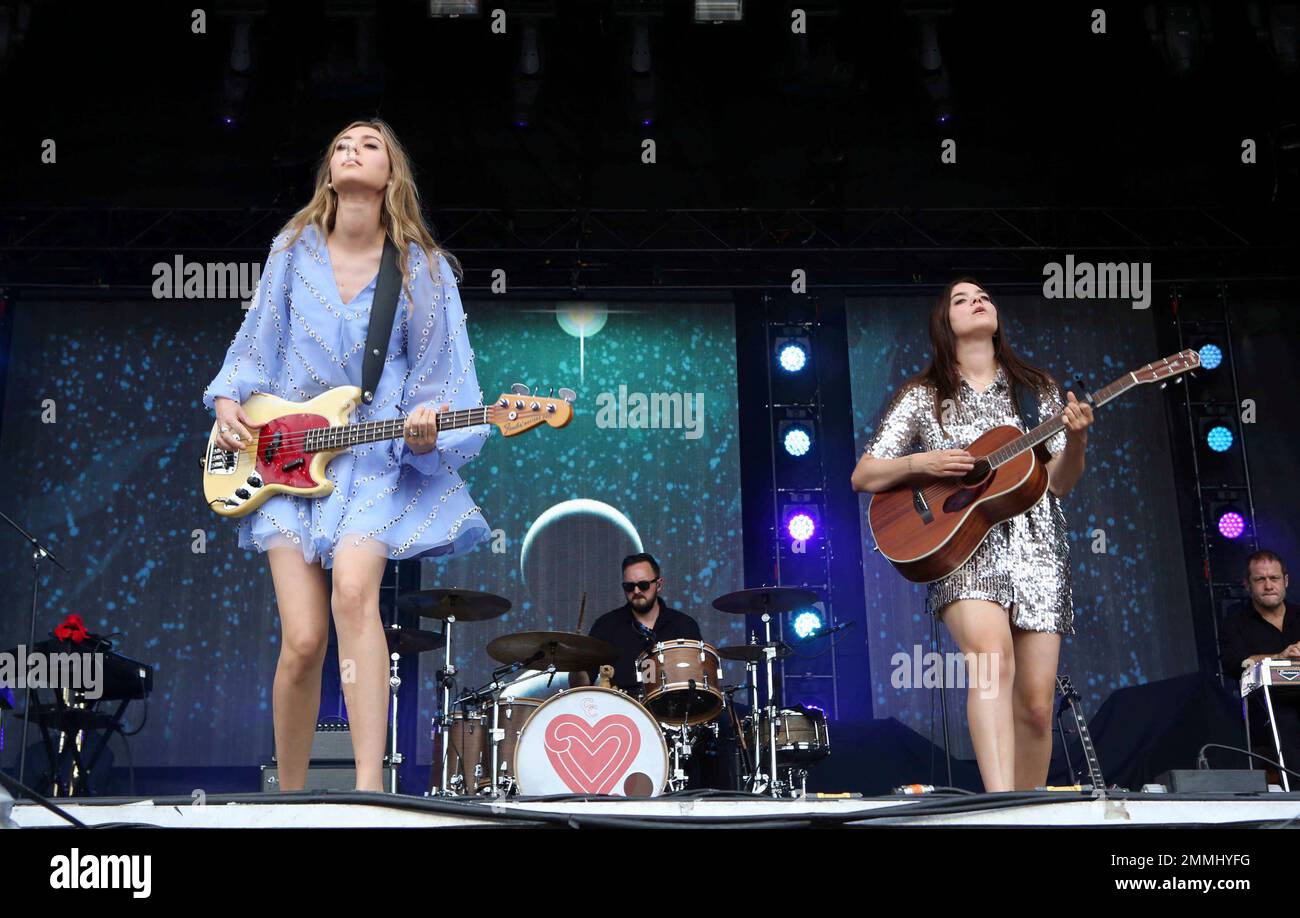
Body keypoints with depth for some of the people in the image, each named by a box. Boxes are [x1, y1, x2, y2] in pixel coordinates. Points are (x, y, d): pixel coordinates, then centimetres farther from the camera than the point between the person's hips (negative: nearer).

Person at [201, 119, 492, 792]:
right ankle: (288, 791, 13)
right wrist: (228, 398, 2)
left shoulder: (423, 269, 2)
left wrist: (427, 431, -17)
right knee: (303, 641, -9)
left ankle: (370, 784, -28)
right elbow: (256, 345, 19)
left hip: (381, 458, -2)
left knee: (353, 589, -30)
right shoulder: (294, 250, 9)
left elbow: (441, 376, 2)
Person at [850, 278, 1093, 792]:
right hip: (962, 547, -3)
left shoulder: (1036, 389, 13)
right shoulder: (923, 396, 8)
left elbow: (1059, 485, 8)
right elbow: (863, 477, 5)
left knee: (1036, 705, -3)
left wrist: (1075, 441, -11)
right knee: (993, 654, -31)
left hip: (1033, 548, 3)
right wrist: (922, 464, -12)